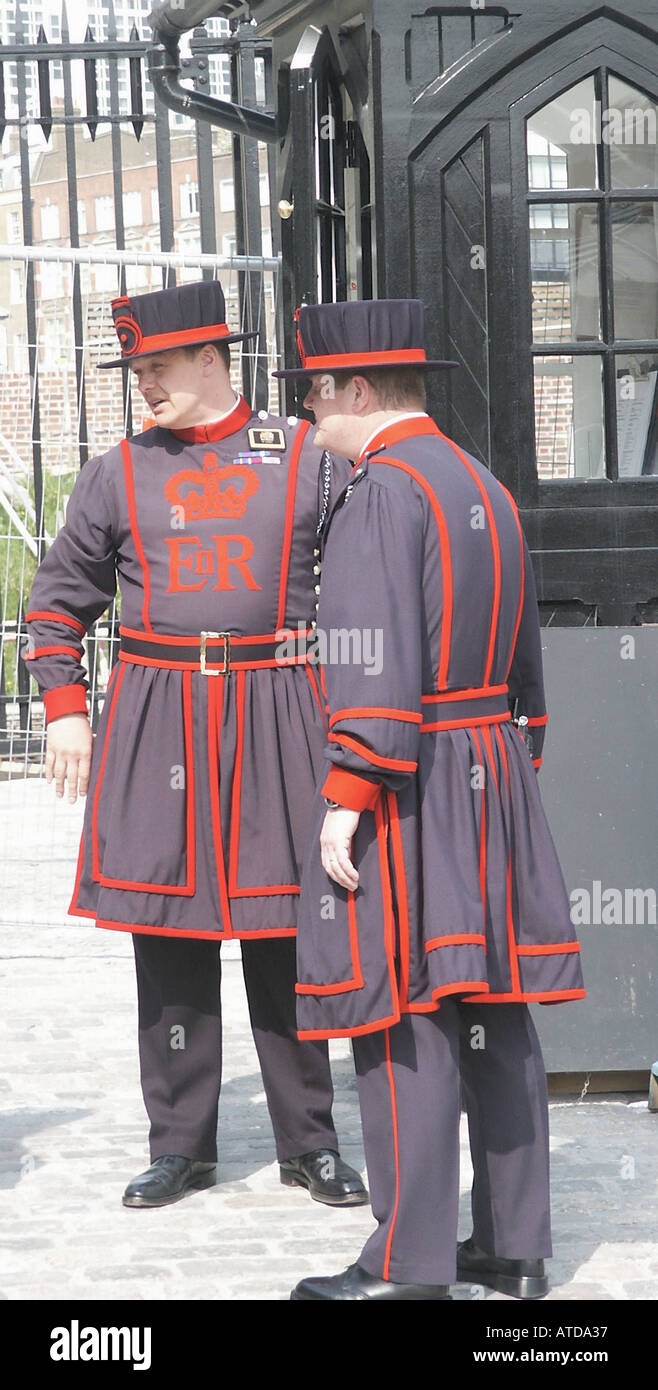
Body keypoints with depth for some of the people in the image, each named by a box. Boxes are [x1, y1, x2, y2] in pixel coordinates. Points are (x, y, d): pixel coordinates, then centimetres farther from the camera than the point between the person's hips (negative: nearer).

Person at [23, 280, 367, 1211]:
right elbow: (59, 599, 15)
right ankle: (180, 1143, 14)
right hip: (157, 729, 1)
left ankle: (309, 1143, 13)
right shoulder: (119, 473, 7)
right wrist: (65, 708, 5)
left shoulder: (307, 459, 4)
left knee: (284, 935, 3)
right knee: (168, 937, 3)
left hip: (277, 719, -1)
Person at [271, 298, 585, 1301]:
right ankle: (516, 1246, 14)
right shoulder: (486, 488, 16)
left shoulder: (384, 489, -13)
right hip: (495, 774, 9)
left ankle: (409, 1265, -7)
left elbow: (376, 665, -20)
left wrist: (347, 799, -21)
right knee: (495, 1010, 10)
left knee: (402, 1017, -7)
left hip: (406, 777, -9)